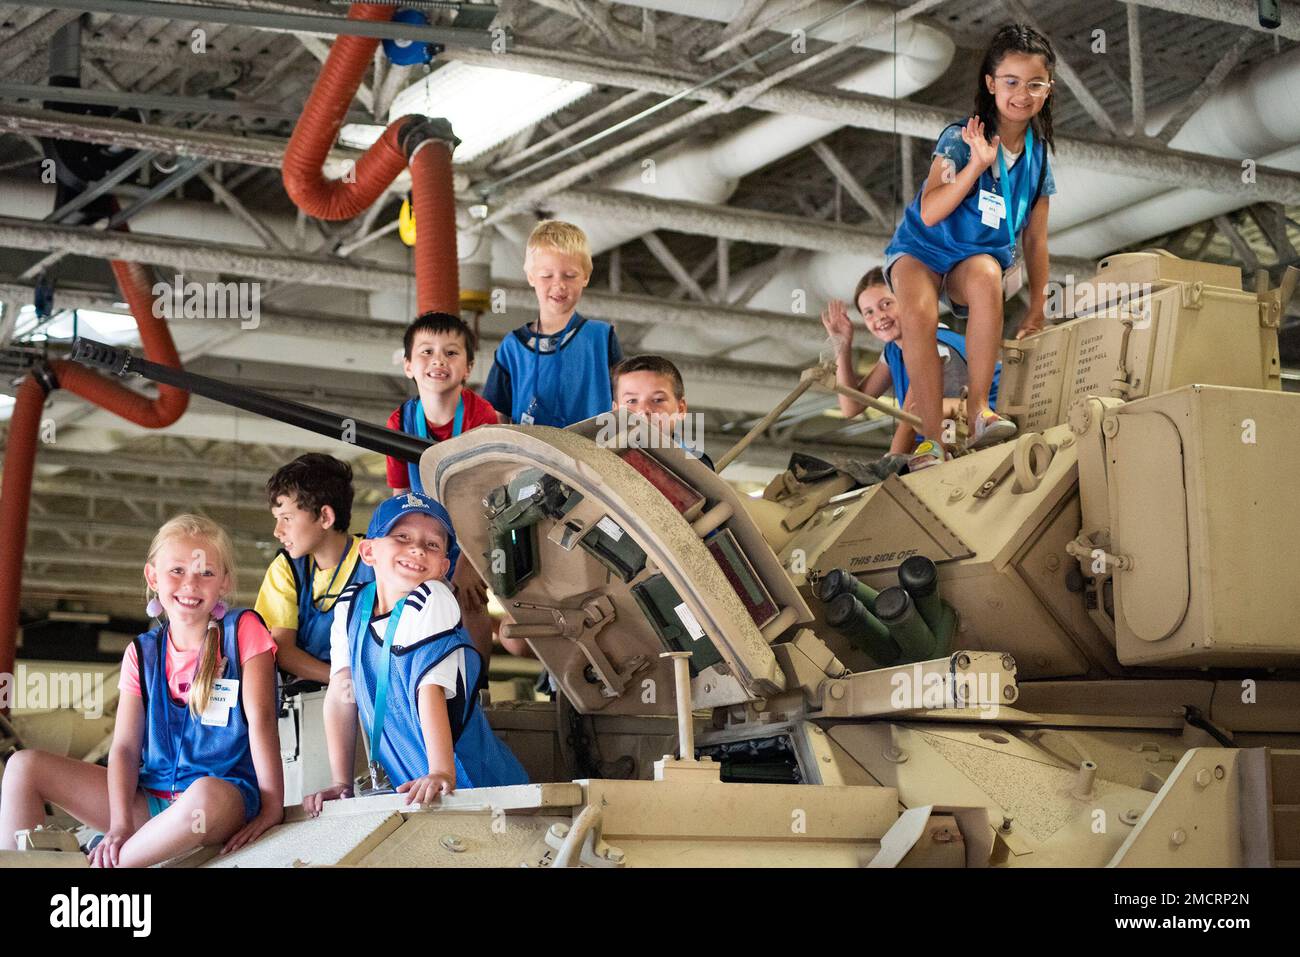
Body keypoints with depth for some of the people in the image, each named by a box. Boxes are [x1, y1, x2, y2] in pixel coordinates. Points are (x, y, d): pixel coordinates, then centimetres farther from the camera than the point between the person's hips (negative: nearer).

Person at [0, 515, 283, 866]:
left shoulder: (243, 631, -3)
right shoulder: (142, 653, 9)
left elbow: (260, 717, -10)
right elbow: (125, 747, 1)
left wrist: (272, 808, -17)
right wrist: (120, 824, -14)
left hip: (227, 795, -5)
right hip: (152, 798, 5)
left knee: (206, 795, -43)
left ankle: (100, 863, -25)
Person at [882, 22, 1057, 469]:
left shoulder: (1038, 157, 1)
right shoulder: (960, 139, -13)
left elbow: (1035, 239, 8)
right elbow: (929, 214, -22)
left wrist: (1037, 311, 8)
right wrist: (977, 164, -31)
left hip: (984, 255, 2)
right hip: (924, 249, -2)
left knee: (986, 276, -37)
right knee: (918, 313, -37)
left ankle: (979, 409, -33)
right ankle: (933, 439, -31)